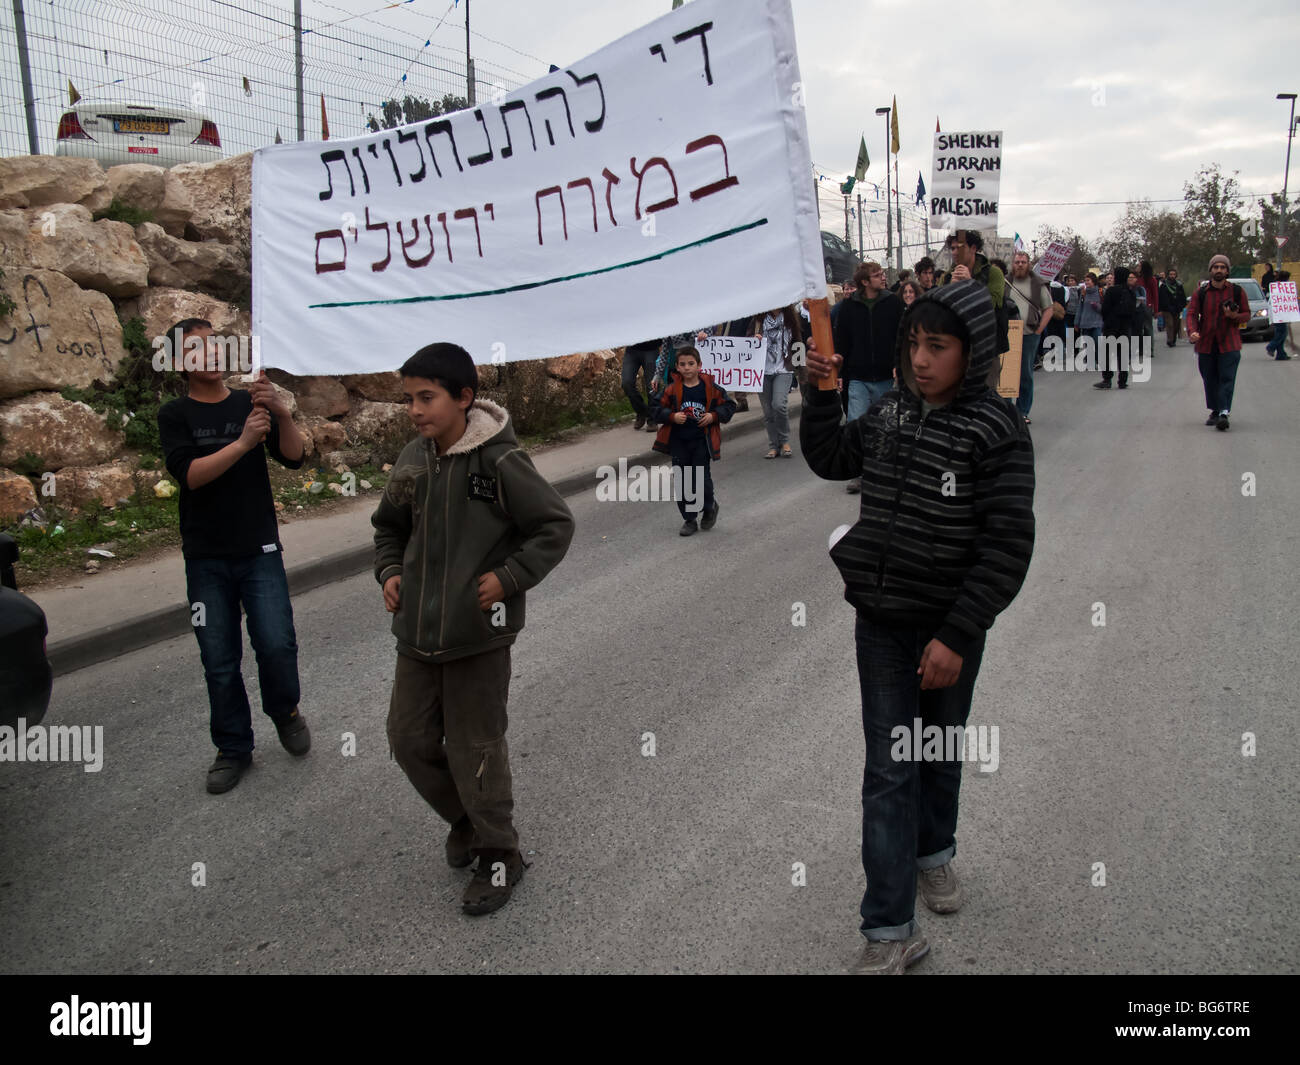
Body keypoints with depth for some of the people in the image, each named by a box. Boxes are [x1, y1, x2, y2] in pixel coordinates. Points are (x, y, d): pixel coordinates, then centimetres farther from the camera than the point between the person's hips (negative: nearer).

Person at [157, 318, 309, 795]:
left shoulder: (249, 402, 6)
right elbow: (189, 473, -14)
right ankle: (233, 747, 22)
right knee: (220, 661, 5)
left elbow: (293, 457, -4)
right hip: (206, 558, 0)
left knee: (276, 644, -10)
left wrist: (282, 414, -22)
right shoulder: (175, 416, 1)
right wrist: (242, 443, -27)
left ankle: (285, 710, 20)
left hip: (260, 550, 0)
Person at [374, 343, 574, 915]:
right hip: (417, 632, 7)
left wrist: (508, 578, -16)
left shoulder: (499, 462, -16)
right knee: (409, 740, 14)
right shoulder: (412, 460, 3)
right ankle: (464, 820, 40)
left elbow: (555, 525, -11)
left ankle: (499, 855, 26)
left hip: (478, 635, -6)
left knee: (476, 750, 4)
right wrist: (389, 571, 4)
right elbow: (389, 525, 20)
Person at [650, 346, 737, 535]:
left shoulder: (710, 388, -3)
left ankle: (710, 507, 25)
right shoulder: (672, 389, -1)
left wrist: (713, 416, -10)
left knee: (701, 477, -5)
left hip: (702, 441, -2)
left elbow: (728, 405, 5)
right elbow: (656, 408, 1)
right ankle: (689, 520, 16)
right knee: (682, 481, 4)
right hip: (678, 441, 2)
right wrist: (672, 416, -15)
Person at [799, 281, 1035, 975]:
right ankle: (891, 932, 8)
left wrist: (956, 636, -19)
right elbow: (829, 460, 18)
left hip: (950, 629, -2)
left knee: (941, 749, 20)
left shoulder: (997, 432, -14)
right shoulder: (890, 412, 1)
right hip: (882, 621, 3)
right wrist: (819, 391, 3)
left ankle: (934, 851, 48)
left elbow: (1007, 546, -16)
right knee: (889, 768, 2)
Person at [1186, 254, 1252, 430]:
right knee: (1210, 380, 8)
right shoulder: (1201, 293, 4)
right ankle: (1215, 411, 23)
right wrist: (1192, 332, -23)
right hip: (1205, 344, 2)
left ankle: (1224, 413, -16)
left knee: (1227, 379, -10)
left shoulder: (1237, 291, 4)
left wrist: (1235, 316, -14)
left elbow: (1247, 315, 9)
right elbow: (1191, 313, -4)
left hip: (1229, 345, -2)